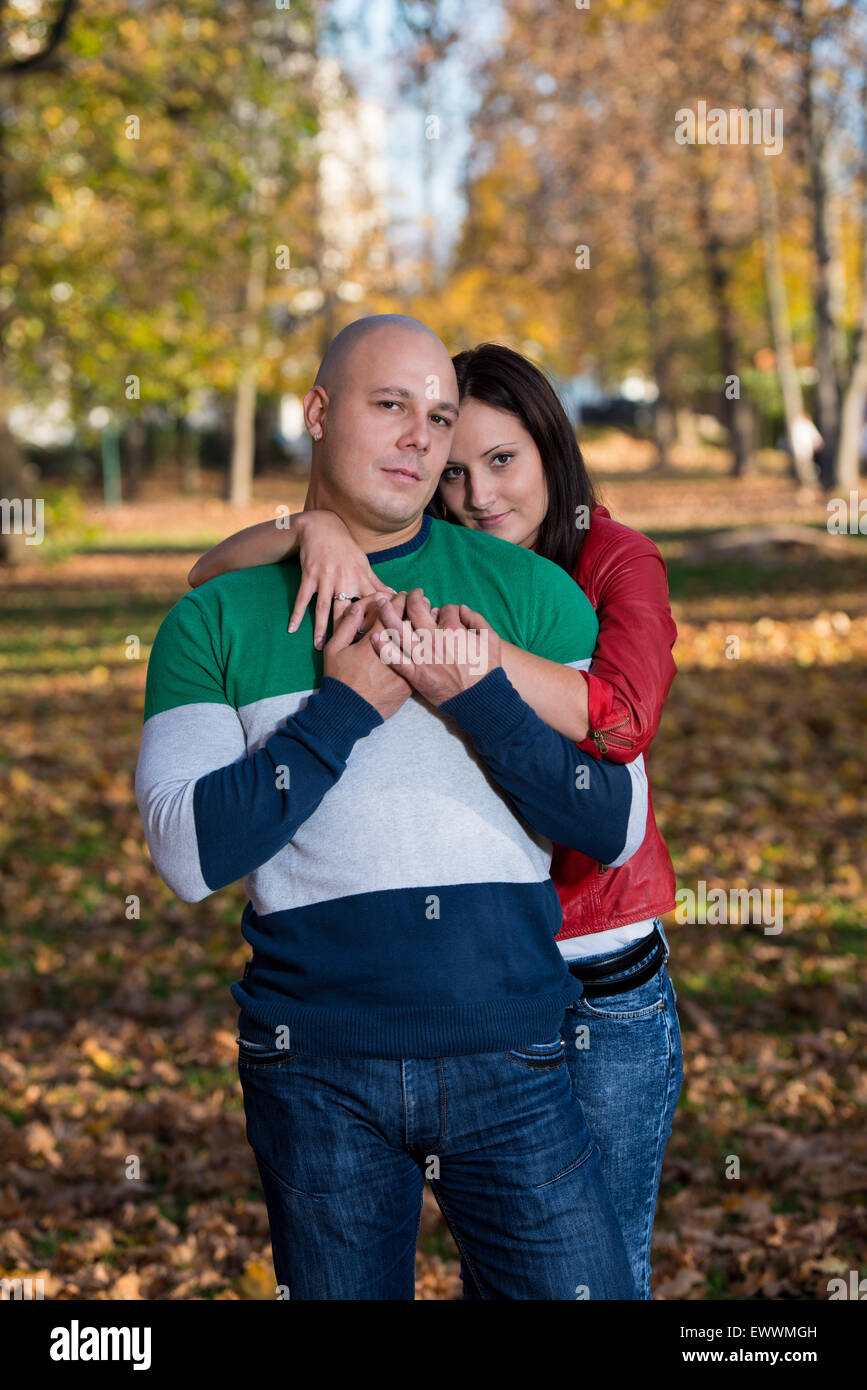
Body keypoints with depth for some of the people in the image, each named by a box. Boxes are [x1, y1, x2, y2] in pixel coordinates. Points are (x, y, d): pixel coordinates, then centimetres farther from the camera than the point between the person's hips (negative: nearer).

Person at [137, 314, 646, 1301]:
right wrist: (344, 706, -13)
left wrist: (476, 693, -13)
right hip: (315, 1066, 0)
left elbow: (616, 828, 0)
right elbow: (189, 855, -8)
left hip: (510, 1058, 1)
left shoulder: (526, 590, 6)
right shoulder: (219, 616, 3)